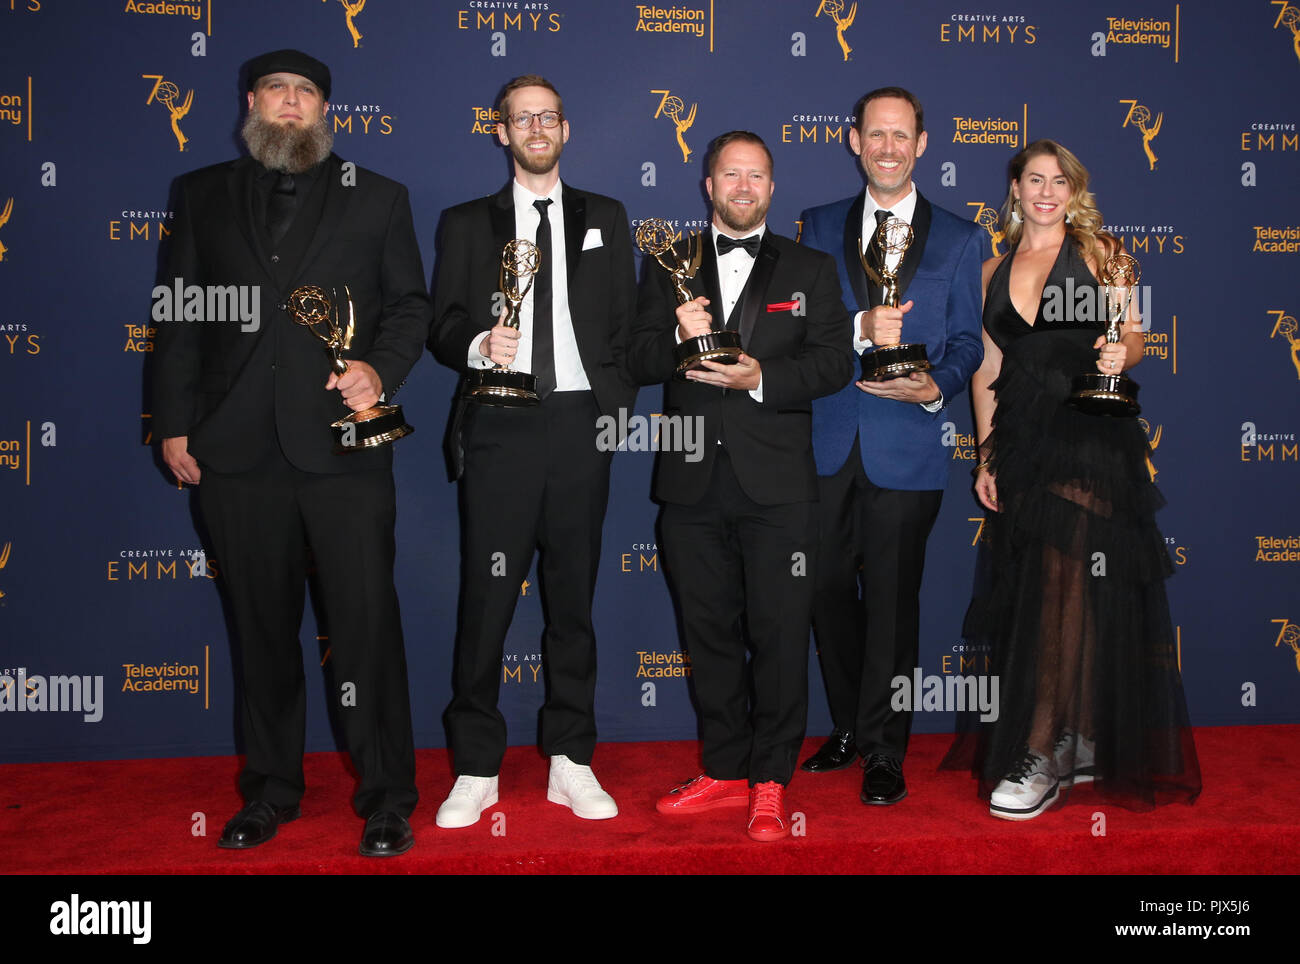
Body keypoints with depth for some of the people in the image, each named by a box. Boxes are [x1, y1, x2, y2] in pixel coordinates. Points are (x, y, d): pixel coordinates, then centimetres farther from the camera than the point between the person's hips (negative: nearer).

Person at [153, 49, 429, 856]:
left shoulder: (378, 198, 11)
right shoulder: (204, 194, 15)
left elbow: (410, 304, 7)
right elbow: (179, 316, 12)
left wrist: (381, 369, -12)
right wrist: (174, 423, 6)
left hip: (342, 444, -2)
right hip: (236, 449, 2)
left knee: (366, 622, -2)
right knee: (261, 625, 10)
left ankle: (387, 799, 10)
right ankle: (271, 791, 24)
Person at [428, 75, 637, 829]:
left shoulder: (605, 218, 16)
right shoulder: (467, 223, 13)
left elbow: (625, 323, 11)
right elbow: (444, 328, 7)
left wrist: (617, 405, 0)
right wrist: (478, 346, -15)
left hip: (580, 426, 1)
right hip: (499, 427, -1)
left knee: (574, 597, 6)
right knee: (486, 600, -3)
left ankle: (571, 761, 17)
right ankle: (477, 770, 9)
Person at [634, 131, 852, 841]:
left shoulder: (810, 270, 10)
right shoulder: (669, 266, 14)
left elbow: (835, 362, -1)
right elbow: (638, 360, 6)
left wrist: (761, 377, -16)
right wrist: (679, 337, -15)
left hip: (777, 486, -2)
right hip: (692, 484, 2)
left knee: (780, 636, 0)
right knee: (710, 633, 10)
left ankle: (770, 783, 13)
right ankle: (723, 772, 24)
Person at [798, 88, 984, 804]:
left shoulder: (960, 240, 8)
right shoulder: (822, 226, 12)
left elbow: (966, 341, 5)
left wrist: (935, 388, -16)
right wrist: (860, 328, -16)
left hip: (907, 444, -2)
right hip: (828, 440, 2)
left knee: (892, 597, 2)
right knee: (828, 589, 9)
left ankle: (884, 750, 16)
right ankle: (848, 726, 28)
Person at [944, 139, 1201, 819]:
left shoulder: (1099, 251, 6)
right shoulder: (993, 271, 16)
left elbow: (1135, 339, 5)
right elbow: (988, 371, 14)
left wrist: (1120, 355, -19)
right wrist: (985, 456, 8)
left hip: (1090, 432, -4)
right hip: (1022, 439, 4)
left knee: (1064, 589, -10)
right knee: (1034, 591, 3)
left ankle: (1041, 758, -7)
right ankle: (1080, 746, 15)